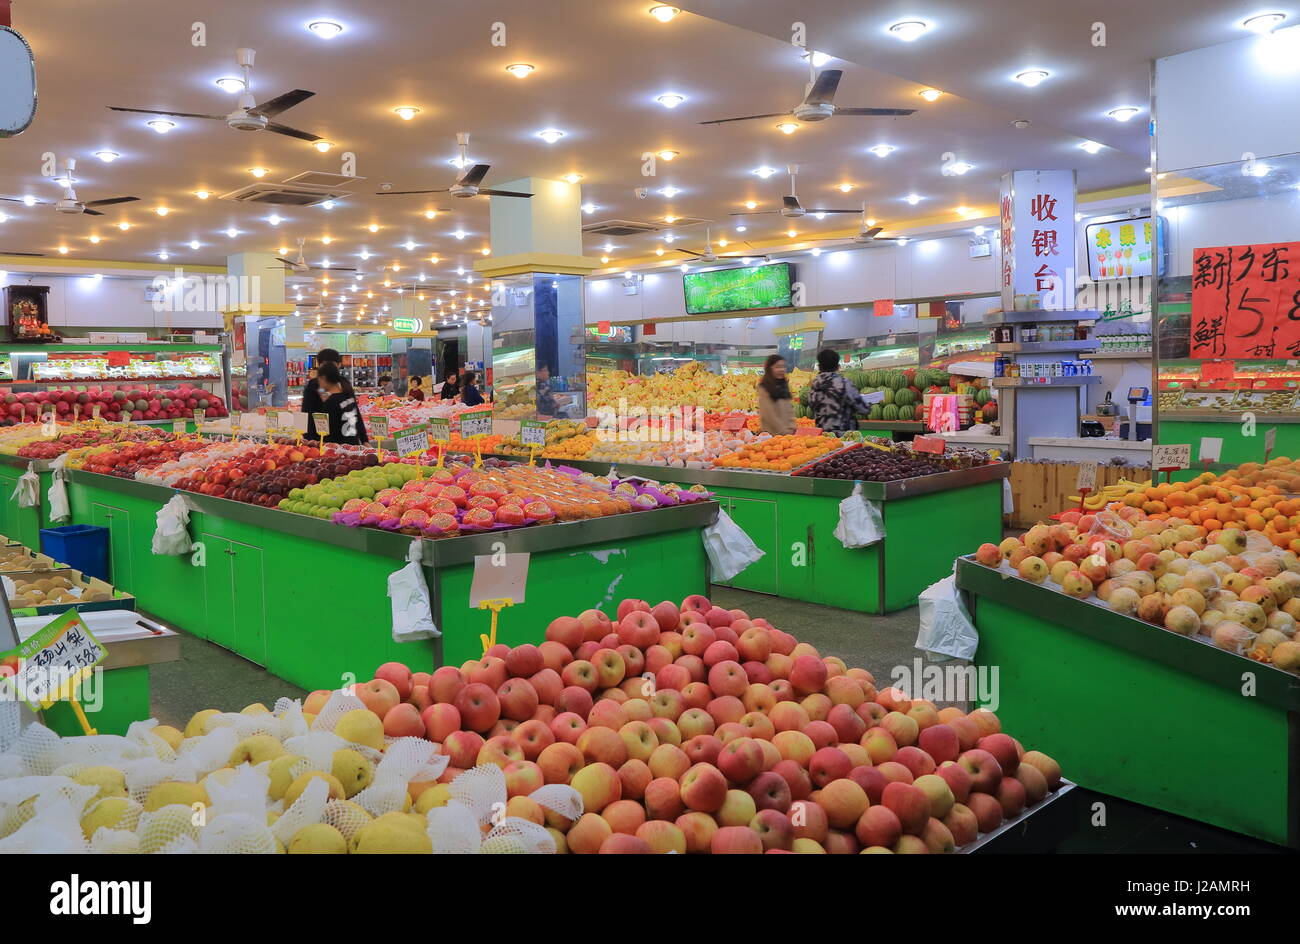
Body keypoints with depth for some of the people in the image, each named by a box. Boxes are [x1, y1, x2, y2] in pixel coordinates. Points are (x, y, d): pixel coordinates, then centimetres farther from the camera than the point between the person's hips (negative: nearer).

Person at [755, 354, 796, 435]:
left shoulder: (784, 385, 11)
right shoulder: (764, 388, -8)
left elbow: (790, 409, 8)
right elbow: (769, 414, -12)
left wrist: (791, 428, -5)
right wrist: (784, 432, -13)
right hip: (773, 434, -5)